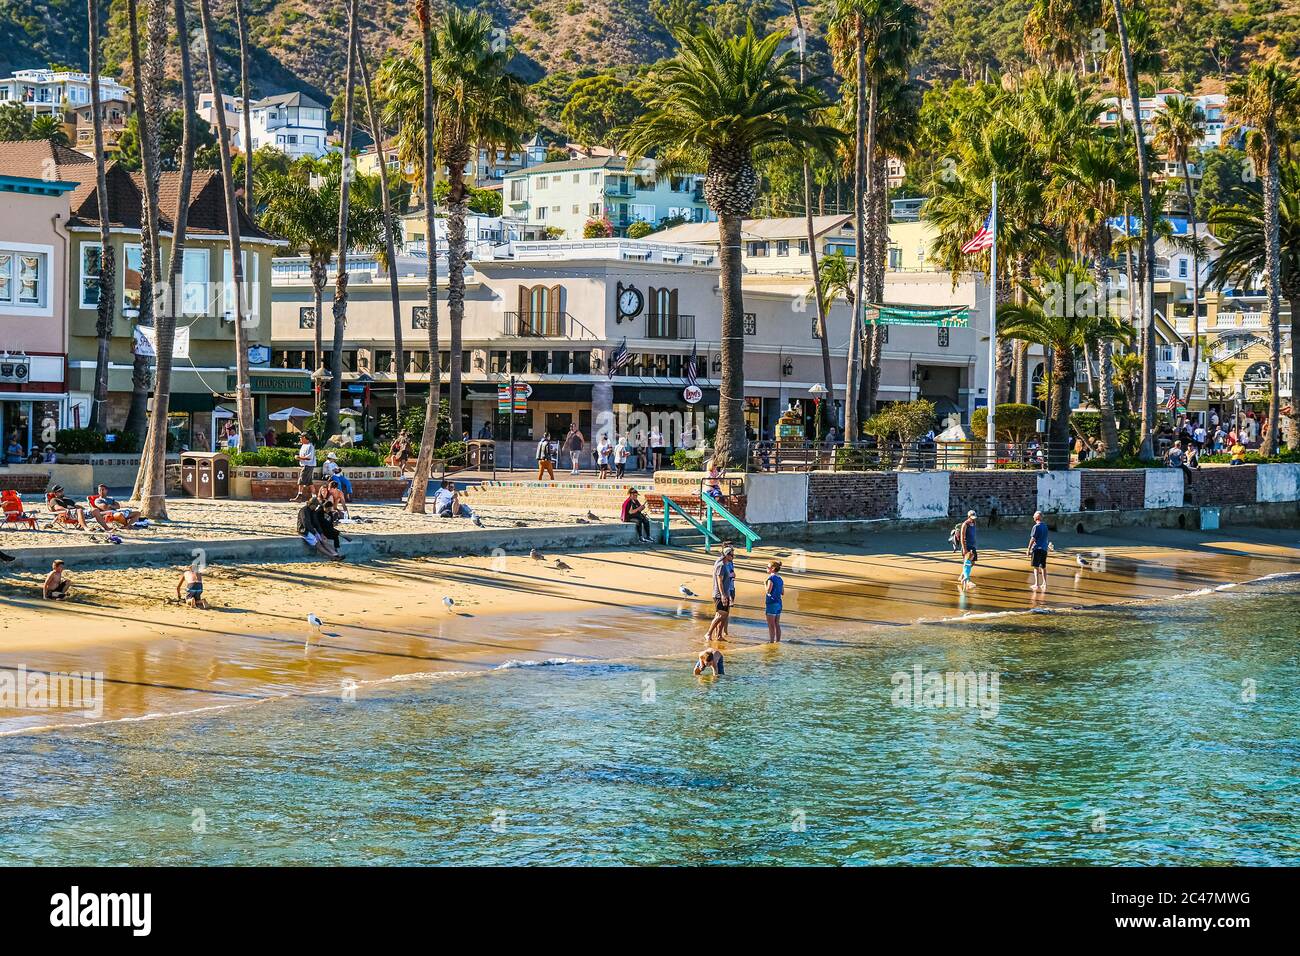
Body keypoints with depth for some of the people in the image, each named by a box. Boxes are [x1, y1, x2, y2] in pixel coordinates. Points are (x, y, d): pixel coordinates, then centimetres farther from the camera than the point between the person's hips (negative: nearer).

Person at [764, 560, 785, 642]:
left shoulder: (771, 578, -13)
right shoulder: (780, 579, 11)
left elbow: (768, 591, -18)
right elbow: (782, 593, 14)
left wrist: (765, 584, -2)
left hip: (771, 602, -8)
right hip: (779, 603, 8)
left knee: (771, 625, -4)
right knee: (777, 624, 12)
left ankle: (771, 641, -5)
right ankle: (778, 641, 15)